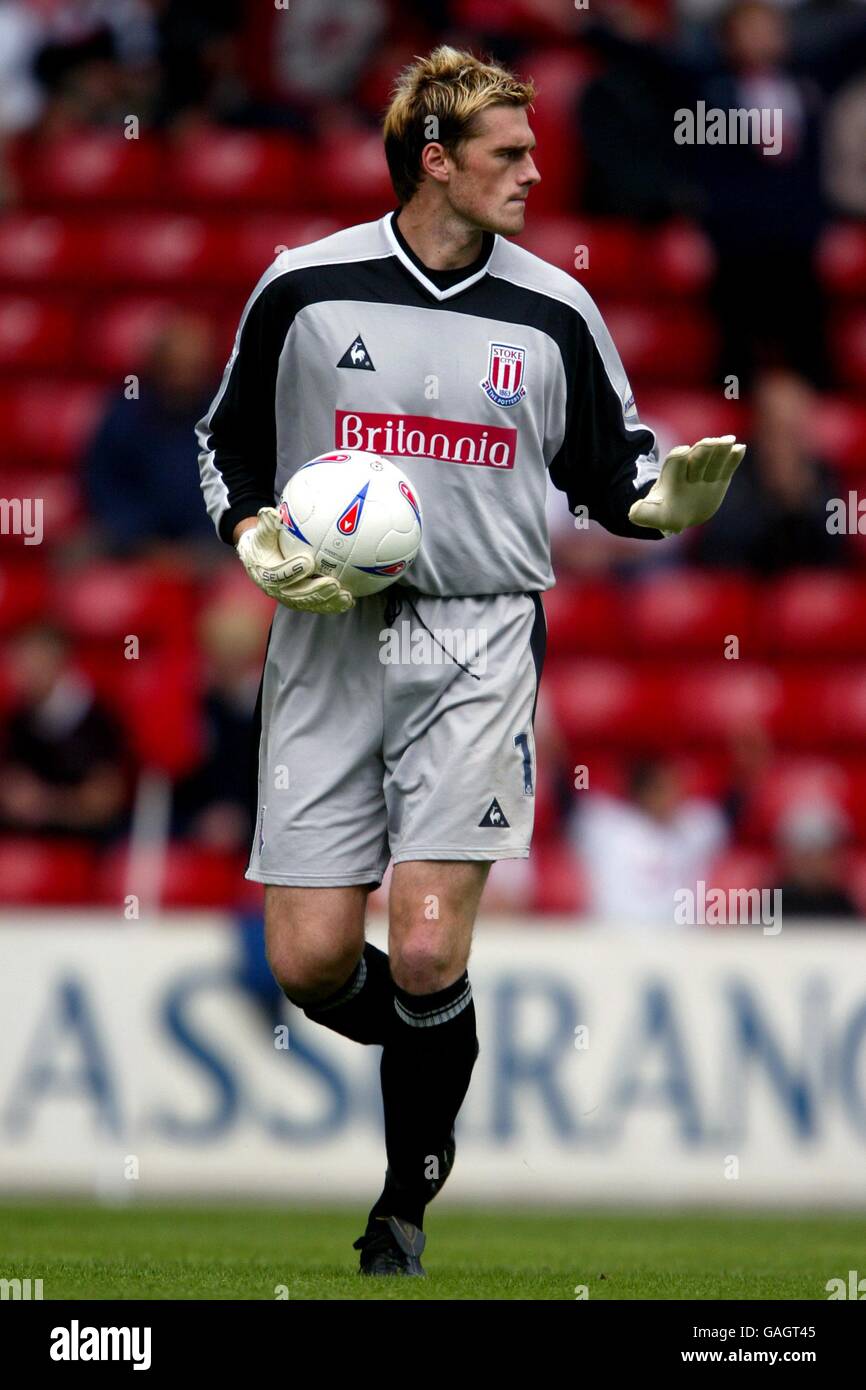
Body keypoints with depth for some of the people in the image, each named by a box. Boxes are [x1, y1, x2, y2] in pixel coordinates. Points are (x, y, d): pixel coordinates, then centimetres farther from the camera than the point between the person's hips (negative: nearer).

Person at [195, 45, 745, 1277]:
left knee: (428, 953, -13)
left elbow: (615, 477, 12)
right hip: (330, 638, 1)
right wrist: (262, 545, -5)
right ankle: (439, 1061, 30)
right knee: (311, 963, -4)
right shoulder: (305, 290, 2)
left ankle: (407, 1200, 8)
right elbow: (227, 444, 14)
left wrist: (677, 494, -11)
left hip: (478, 643, -1)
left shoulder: (554, 312, 3)